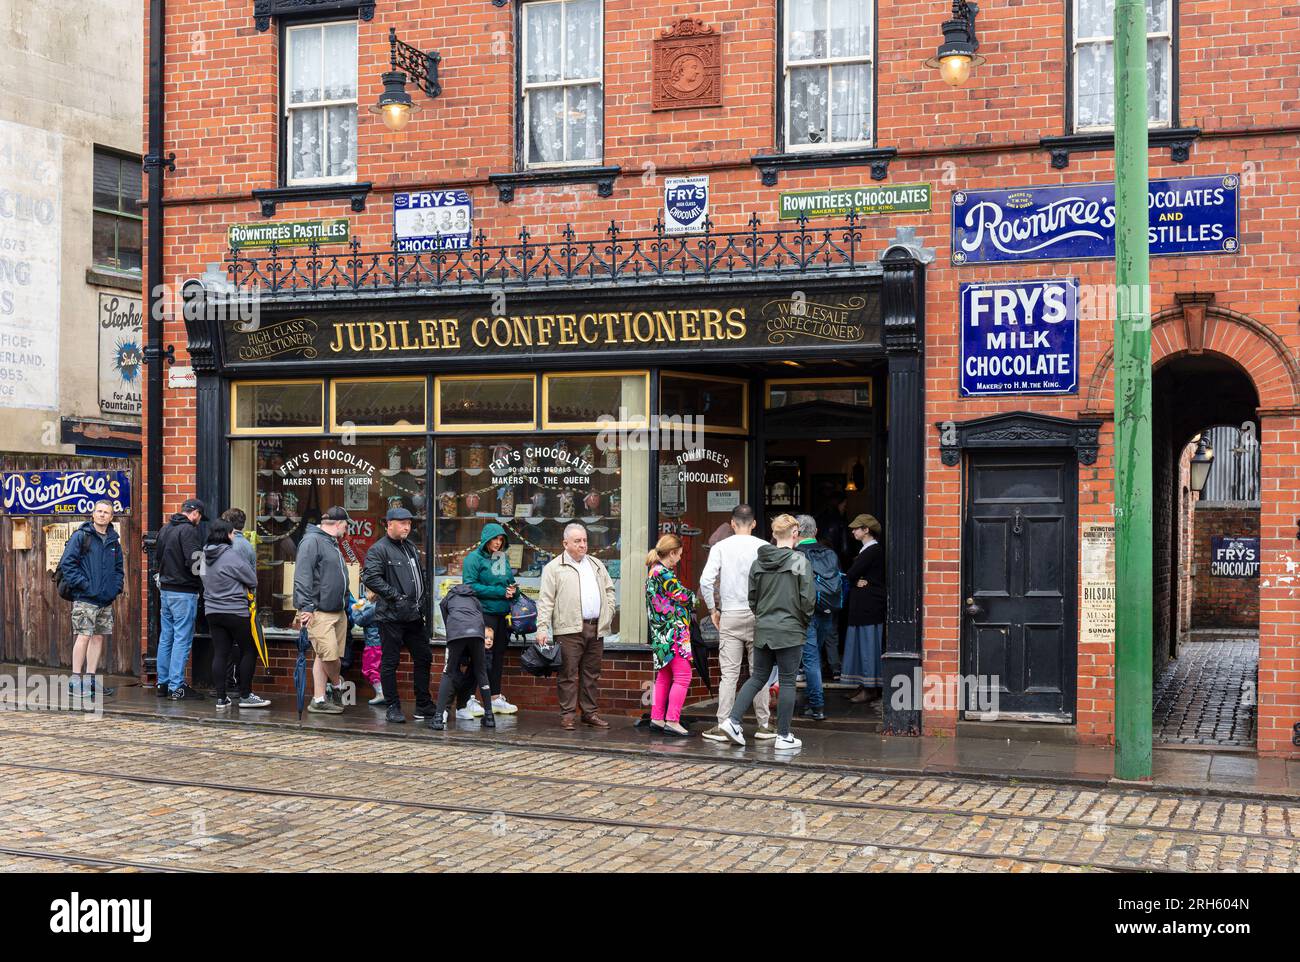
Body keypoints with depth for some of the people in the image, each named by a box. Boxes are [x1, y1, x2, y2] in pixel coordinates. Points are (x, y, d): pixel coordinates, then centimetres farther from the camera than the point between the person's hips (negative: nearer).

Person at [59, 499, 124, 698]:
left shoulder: (114, 540, 14)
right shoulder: (81, 536, -5)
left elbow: (118, 567, 22)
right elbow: (67, 563, -10)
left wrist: (116, 587, 7)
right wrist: (83, 585, -15)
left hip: (106, 600, 6)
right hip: (85, 598, -6)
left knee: (99, 637, 9)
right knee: (84, 636, -9)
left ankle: (90, 680, 16)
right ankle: (75, 681, -3)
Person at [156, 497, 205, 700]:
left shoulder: (165, 529, 13)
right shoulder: (189, 530, -14)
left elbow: (158, 555, 20)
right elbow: (195, 562, -22)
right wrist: (202, 584, -9)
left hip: (165, 590, 9)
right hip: (184, 592, -9)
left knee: (166, 638, 14)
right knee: (182, 639, -5)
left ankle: (163, 683, 19)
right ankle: (177, 686, -4)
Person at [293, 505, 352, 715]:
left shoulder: (332, 544, 21)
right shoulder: (312, 541, -10)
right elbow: (302, 575, -17)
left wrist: (346, 604, 27)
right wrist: (306, 607, -22)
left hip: (338, 611, 10)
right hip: (319, 611, -10)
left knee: (324, 657, 9)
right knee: (329, 653, -11)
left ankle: (319, 700, 11)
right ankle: (336, 686, 14)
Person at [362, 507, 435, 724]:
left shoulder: (411, 548, 17)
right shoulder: (379, 549, -10)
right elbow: (370, 577, -21)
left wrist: (421, 602, 16)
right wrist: (395, 596, -20)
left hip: (414, 616, 8)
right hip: (391, 616, -8)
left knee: (423, 658, 11)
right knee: (390, 663, 1)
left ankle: (423, 706, 20)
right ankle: (393, 708, 9)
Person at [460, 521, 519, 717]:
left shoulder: (503, 558, 16)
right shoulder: (474, 558, -5)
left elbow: (511, 583, 24)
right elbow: (470, 585, -14)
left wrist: (513, 590, -2)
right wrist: (500, 592, -16)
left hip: (503, 614, 7)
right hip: (484, 613, -7)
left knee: (498, 655, 12)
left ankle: (496, 698, 21)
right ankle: (469, 699, -3)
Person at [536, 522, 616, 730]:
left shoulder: (596, 564, 18)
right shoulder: (554, 568, 1)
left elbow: (609, 589, 26)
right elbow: (546, 600, -4)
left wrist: (608, 612, 11)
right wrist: (542, 628, -12)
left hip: (596, 628, 5)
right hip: (569, 629, -5)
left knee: (592, 674, 9)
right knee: (569, 674, -3)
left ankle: (589, 713, 16)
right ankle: (567, 715, 3)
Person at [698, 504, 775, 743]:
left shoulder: (720, 547, -1)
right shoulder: (764, 548, -3)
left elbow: (706, 581, -7)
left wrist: (712, 609, 6)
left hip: (730, 616, 0)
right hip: (758, 615, 0)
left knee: (729, 673, 2)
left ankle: (723, 726, -1)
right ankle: (764, 725, 13)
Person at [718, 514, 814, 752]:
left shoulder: (758, 562, 5)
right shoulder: (800, 561, -10)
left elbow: (752, 598, 10)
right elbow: (808, 598, -12)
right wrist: (805, 622, 4)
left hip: (762, 630, 5)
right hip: (790, 631, -5)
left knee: (758, 677, 15)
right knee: (787, 682, 4)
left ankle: (733, 719, 3)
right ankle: (784, 736, 8)